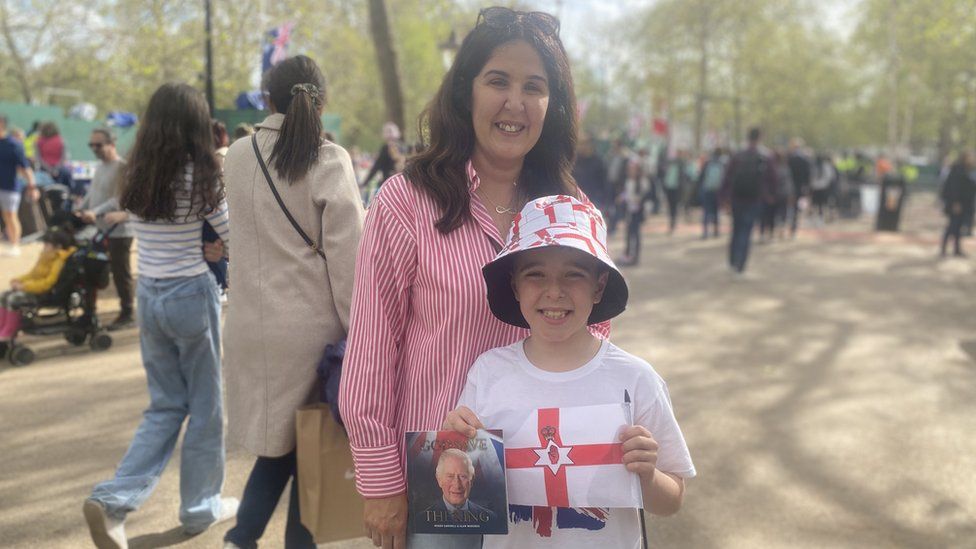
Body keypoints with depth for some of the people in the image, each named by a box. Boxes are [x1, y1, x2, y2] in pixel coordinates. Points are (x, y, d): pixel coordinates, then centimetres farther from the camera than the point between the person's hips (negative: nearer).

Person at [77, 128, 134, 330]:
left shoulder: (122, 167, -14)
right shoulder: (99, 166, 15)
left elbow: (120, 200, -22)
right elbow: (91, 193, 19)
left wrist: (95, 213, -30)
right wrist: (79, 210, 7)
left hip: (118, 230, -8)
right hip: (98, 228, 8)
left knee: (121, 273, 0)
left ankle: (127, 313, 11)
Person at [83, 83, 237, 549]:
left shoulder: (135, 177, 2)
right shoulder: (200, 177, -13)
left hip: (148, 296, 6)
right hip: (192, 296, -6)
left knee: (165, 406, 16)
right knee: (205, 405, 11)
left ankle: (114, 499, 2)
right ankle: (200, 507, 23)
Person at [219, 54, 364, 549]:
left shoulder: (237, 157, 4)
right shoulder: (330, 160, -9)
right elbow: (347, 256, -12)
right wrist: (357, 330, -5)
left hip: (251, 323, 4)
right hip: (312, 324, -4)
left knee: (278, 441, 16)